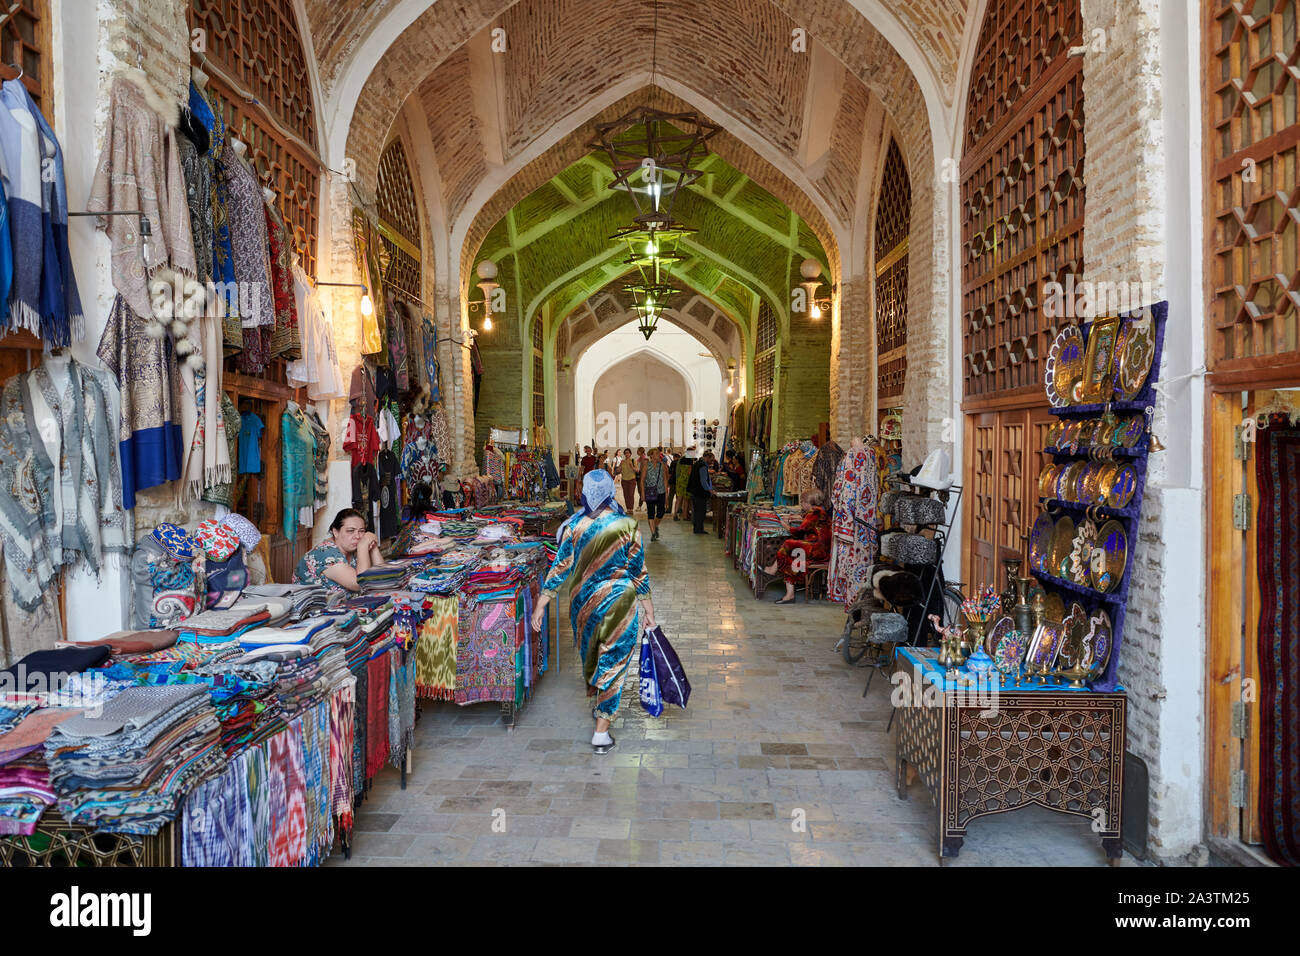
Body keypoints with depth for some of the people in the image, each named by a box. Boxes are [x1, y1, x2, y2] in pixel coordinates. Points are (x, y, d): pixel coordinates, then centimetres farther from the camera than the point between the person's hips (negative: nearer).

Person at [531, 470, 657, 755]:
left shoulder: (574, 526, -8)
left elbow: (561, 567, -5)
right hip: (619, 603, -3)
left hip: (583, 601, 3)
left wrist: (541, 604, 2)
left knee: (591, 653, 25)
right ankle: (601, 733, 5)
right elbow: (639, 571, -6)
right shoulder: (627, 525, -11)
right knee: (613, 662, 5)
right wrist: (648, 610, 3)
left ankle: (598, 706, 47)